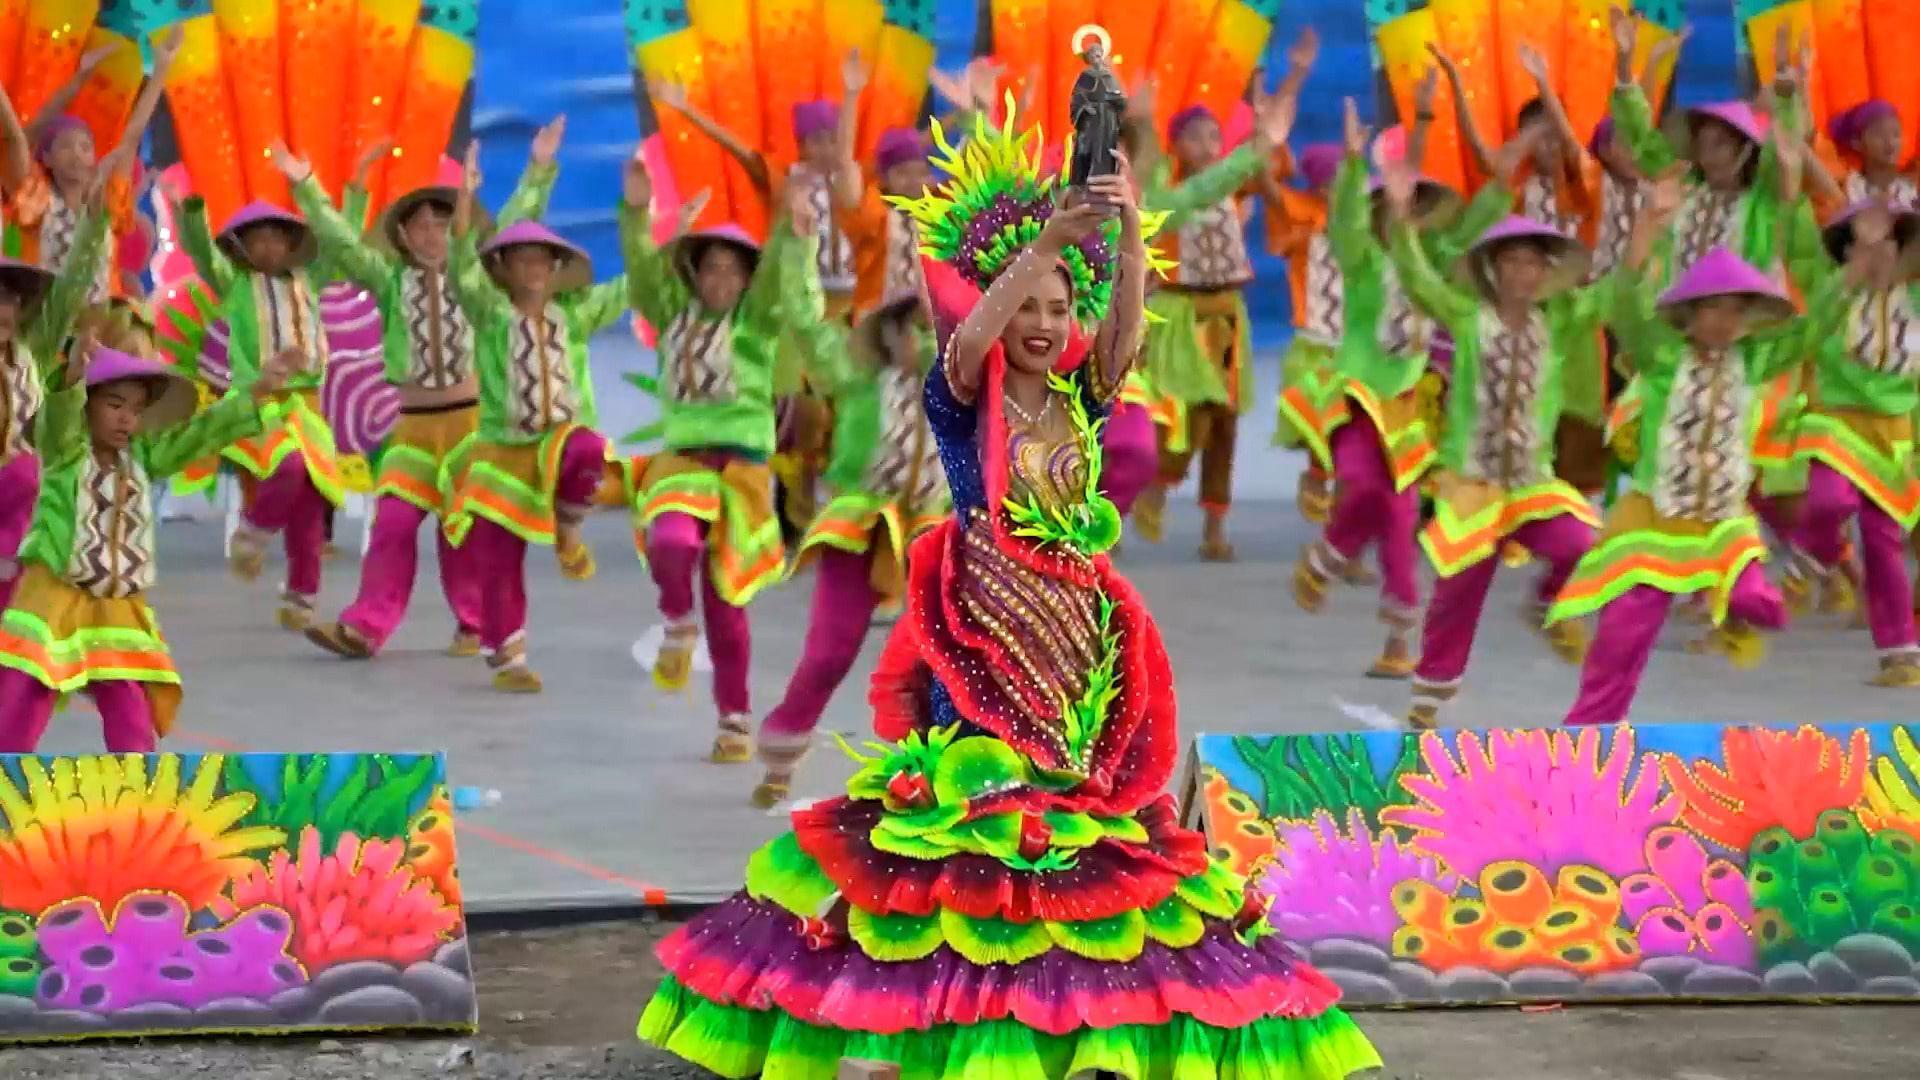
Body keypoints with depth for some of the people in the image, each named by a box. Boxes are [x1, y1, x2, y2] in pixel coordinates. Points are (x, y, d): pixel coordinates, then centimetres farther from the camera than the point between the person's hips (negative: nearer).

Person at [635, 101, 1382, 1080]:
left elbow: (1126, 325, -8)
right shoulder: (963, 401, -1)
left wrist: (1127, 225, -23)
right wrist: (1048, 236, -31)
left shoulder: (1082, 399, 9)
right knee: (972, 802, -9)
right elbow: (968, 337, -22)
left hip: (1078, 640, 4)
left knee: (1088, 800, 3)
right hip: (981, 636, -4)